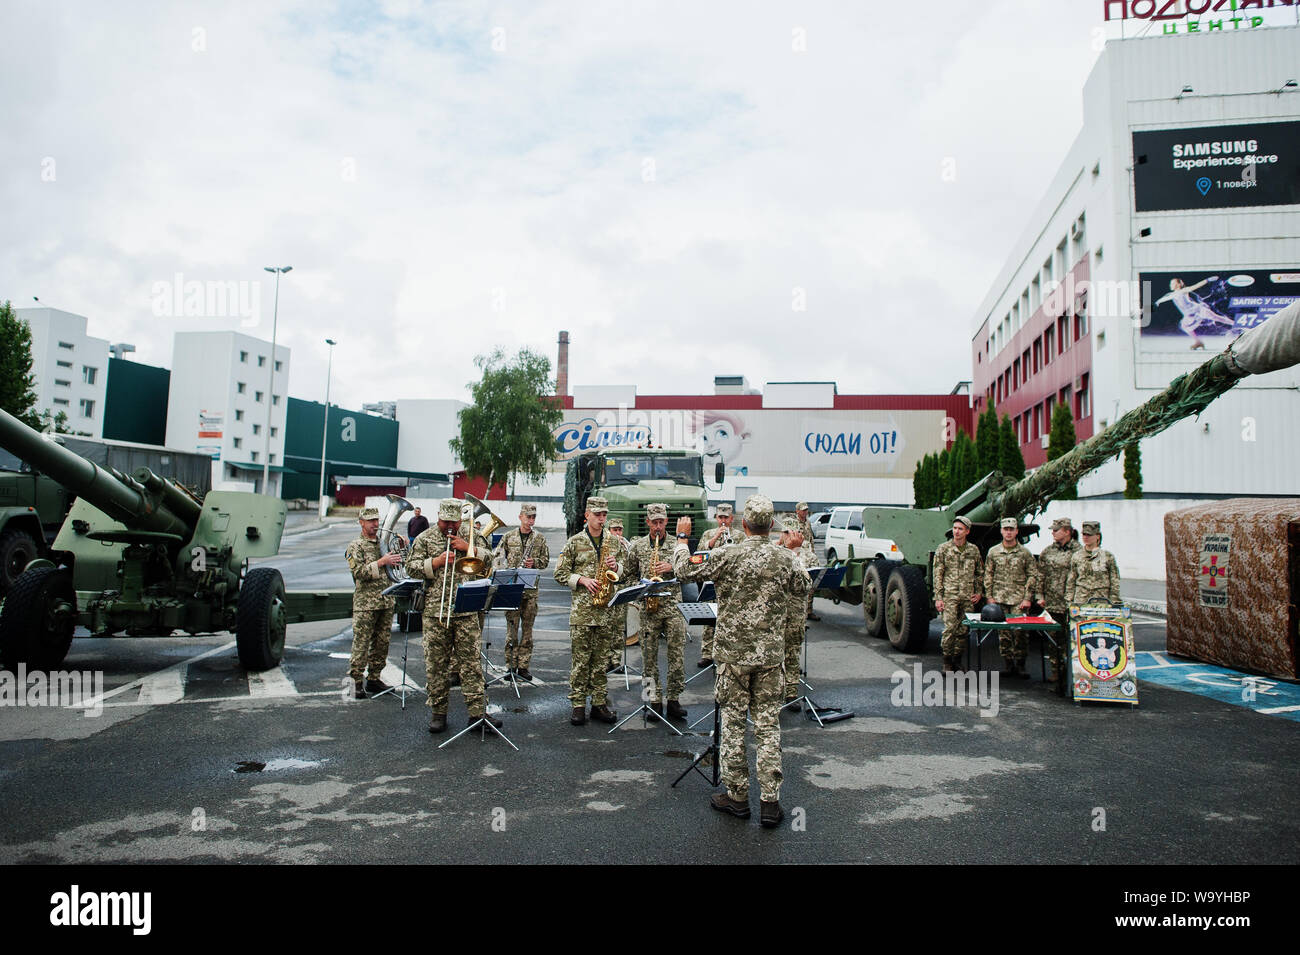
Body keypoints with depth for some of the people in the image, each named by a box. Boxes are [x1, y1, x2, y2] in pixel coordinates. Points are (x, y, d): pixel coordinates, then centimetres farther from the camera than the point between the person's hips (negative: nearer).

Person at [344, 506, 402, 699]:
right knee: (361, 644, -3)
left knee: (382, 643, 9)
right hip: (365, 603, -5)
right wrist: (381, 562, -21)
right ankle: (356, 682, 6)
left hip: (387, 602, 5)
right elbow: (359, 572, -15)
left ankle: (373, 679, 20)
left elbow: (397, 565, 24)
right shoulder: (356, 546, -2)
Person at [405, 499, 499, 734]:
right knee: (436, 664, 5)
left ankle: (477, 712, 3)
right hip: (435, 611, 0)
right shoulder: (425, 538, 8)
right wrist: (437, 562, -11)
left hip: (467, 610, 0)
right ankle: (438, 713, 16)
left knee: (471, 661, 0)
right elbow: (411, 568, 2)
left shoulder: (471, 534, 11)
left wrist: (468, 547, -8)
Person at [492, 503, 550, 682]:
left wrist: (535, 562, -9)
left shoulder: (540, 538, 8)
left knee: (527, 627, 3)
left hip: (531, 588, 1)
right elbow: (497, 558, 7)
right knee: (512, 625, -3)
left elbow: (546, 560, 11)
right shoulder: (508, 537, 7)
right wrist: (501, 574, -7)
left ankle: (523, 666, 9)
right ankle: (510, 665, 3)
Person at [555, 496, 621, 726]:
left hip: (606, 607, 3)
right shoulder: (575, 542, 1)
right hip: (581, 608, -3)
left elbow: (624, 570, 18)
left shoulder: (614, 541, 11)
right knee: (580, 658, -1)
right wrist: (583, 580, -13)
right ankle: (578, 705, 6)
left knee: (601, 658, 8)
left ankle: (599, 703, 15)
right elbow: (560, 573, 1)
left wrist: (616, 566, -4)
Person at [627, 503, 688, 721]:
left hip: (673, 605, 0)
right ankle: (654, 701, 10)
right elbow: (630, 574, 15)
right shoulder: (637, 545, 9)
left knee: (677, 653, -3)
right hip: (648, 606, 1)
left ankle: (674, 699, 7)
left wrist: (671, 567, -12)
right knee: (649, 654, 2)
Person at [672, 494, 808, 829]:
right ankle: (770, 802, 9)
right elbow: (802, 588, 16)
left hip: (733, 653, -2)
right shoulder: (783, 558, -3)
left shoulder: (726, 556, -11)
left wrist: (682, 538, 14)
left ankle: (736, 797, 18)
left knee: (733, 723, 9)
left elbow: (685, 571, -1)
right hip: (770, 654, 2)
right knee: (768, 726, 7)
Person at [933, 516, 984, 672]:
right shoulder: (943, 548, 1)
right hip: (949, 596, -3)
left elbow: (980, 573, 20)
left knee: (964, 630, 4)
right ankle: (947, 661, 3)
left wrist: (978, 592, 10)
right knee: (950, 629, -9)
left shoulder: (974, 550, 9)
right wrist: (938, 598, -6)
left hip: (968, 598, 3)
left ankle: (957, 660, 16)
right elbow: (937, 575, -1)